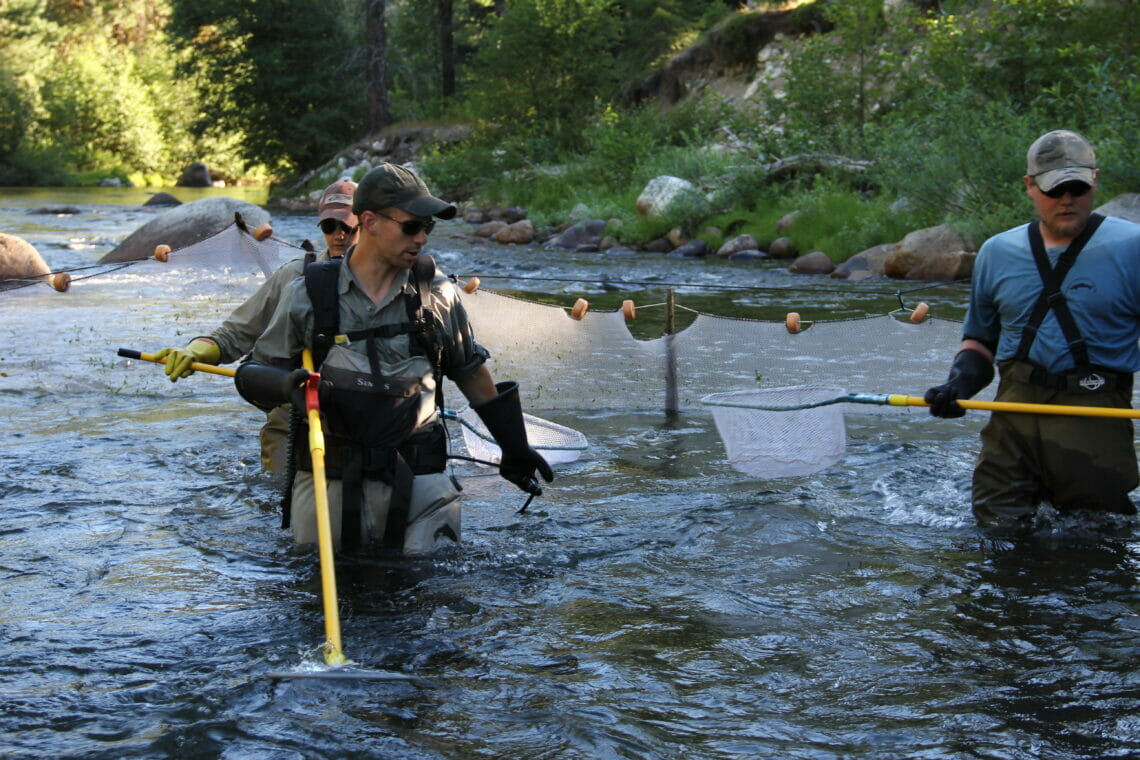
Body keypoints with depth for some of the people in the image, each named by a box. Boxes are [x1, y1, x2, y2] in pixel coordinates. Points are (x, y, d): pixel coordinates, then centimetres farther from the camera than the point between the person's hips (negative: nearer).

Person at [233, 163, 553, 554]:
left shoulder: (437, 294, 3)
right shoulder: (308, 295, -1)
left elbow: (471, 373, 15)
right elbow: (252, 375, 4)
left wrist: (515, 448, 20)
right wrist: (287, 384, -19)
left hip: (419, 481, 1)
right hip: (329, 482, 0)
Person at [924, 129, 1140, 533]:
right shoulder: (997, 253, 13)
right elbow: (980, 339, 22)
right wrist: (960, 382, 3)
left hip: (1094, 410, -3)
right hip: (1014, 409, 4)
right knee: (996, 527, 3)